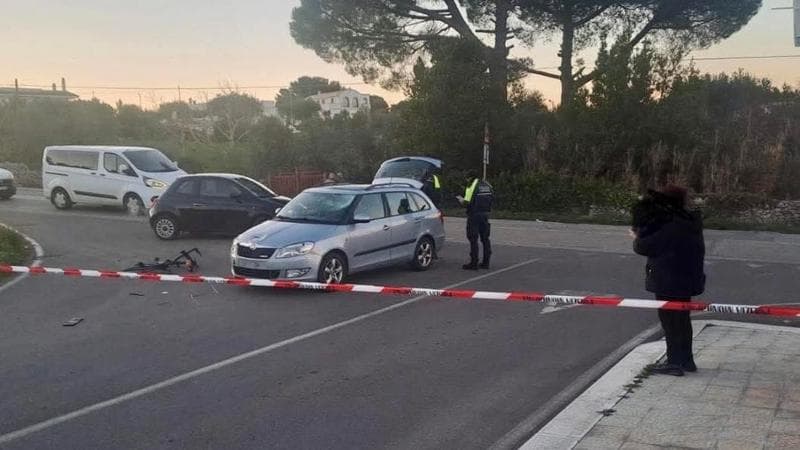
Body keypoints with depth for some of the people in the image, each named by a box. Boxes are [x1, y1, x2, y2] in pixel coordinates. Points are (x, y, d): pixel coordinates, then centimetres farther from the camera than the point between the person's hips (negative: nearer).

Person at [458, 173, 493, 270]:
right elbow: (492, 198, 11)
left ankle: (474, 263, -2)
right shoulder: (487, 185, 10)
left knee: (473, 240, -2)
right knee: (485, 238, 13)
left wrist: (462, 200, 2)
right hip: (485, 214, 7)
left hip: (474, 215, -7)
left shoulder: (472, 185, -12)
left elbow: (468, 202, -17)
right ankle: (486, 262, 16)